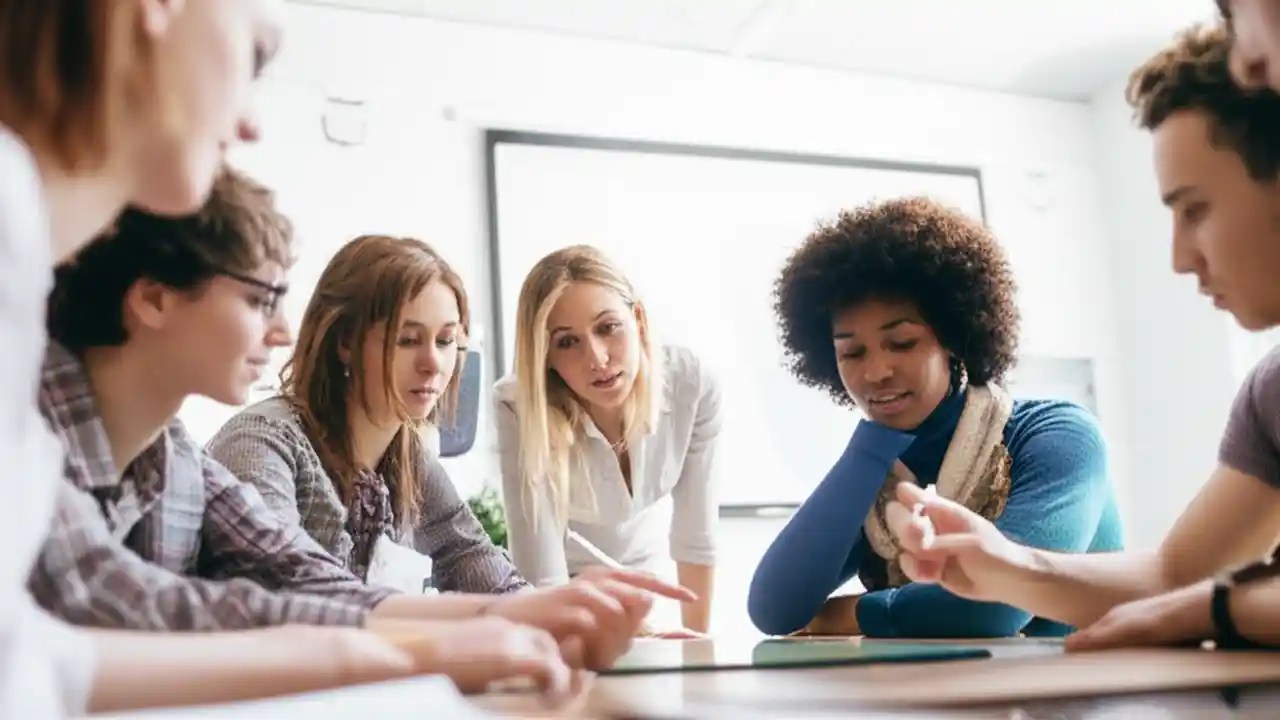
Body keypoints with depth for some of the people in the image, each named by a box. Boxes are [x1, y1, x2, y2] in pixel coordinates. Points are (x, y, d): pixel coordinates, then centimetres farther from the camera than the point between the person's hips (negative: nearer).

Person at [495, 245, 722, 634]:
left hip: (642, 573, 2)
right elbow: (543, 580, -34)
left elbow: (696, 534, -14)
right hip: (563, 586, -1)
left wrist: (698, 641, -6)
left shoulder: (692, 384, -26)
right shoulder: (520, 408, -34)